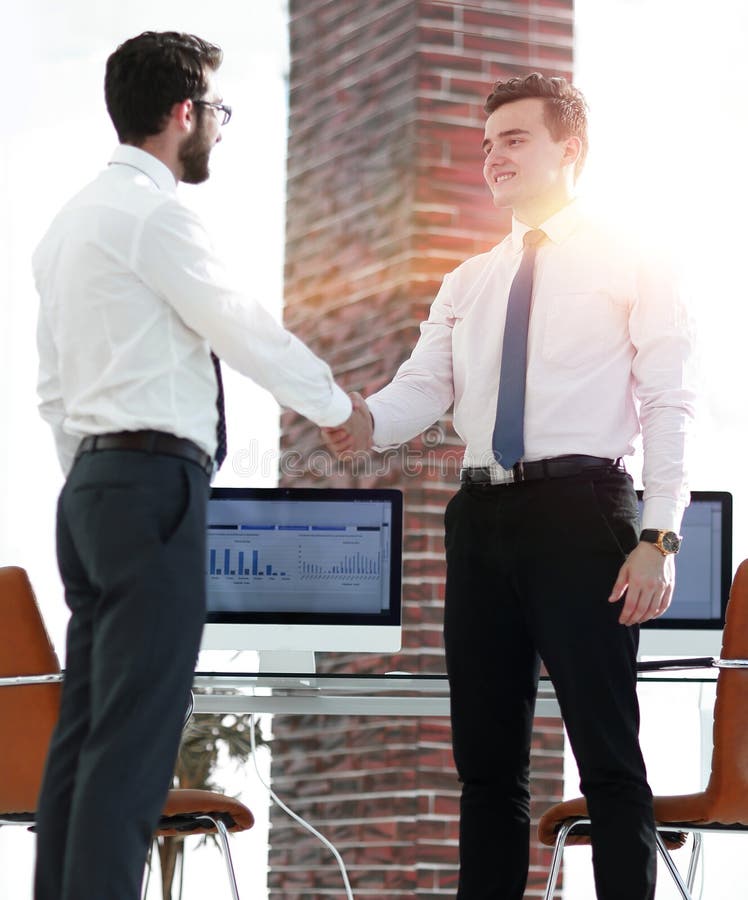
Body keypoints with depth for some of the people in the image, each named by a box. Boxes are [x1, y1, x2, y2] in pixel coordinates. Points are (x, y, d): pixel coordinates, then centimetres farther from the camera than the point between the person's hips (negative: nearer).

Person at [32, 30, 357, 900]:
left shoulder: (73, 220, 20)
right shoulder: (152, 212, -9)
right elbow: (243, 329, -8)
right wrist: (345, 407, 6)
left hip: (91, 481, 10)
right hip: (154, 480, -10)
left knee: (84, 728, 7)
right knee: (135, 735, -11)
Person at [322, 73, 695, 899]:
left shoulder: (631, 266, 4)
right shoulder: (467, 285, 20)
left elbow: (668, 407, -3)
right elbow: (421, 389, 7)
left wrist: (660, 538, -14)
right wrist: (367, 420, -17)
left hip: (581, 510, -6)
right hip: (482, 515, 6)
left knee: (607, 753, -5)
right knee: (485, 755, 9)